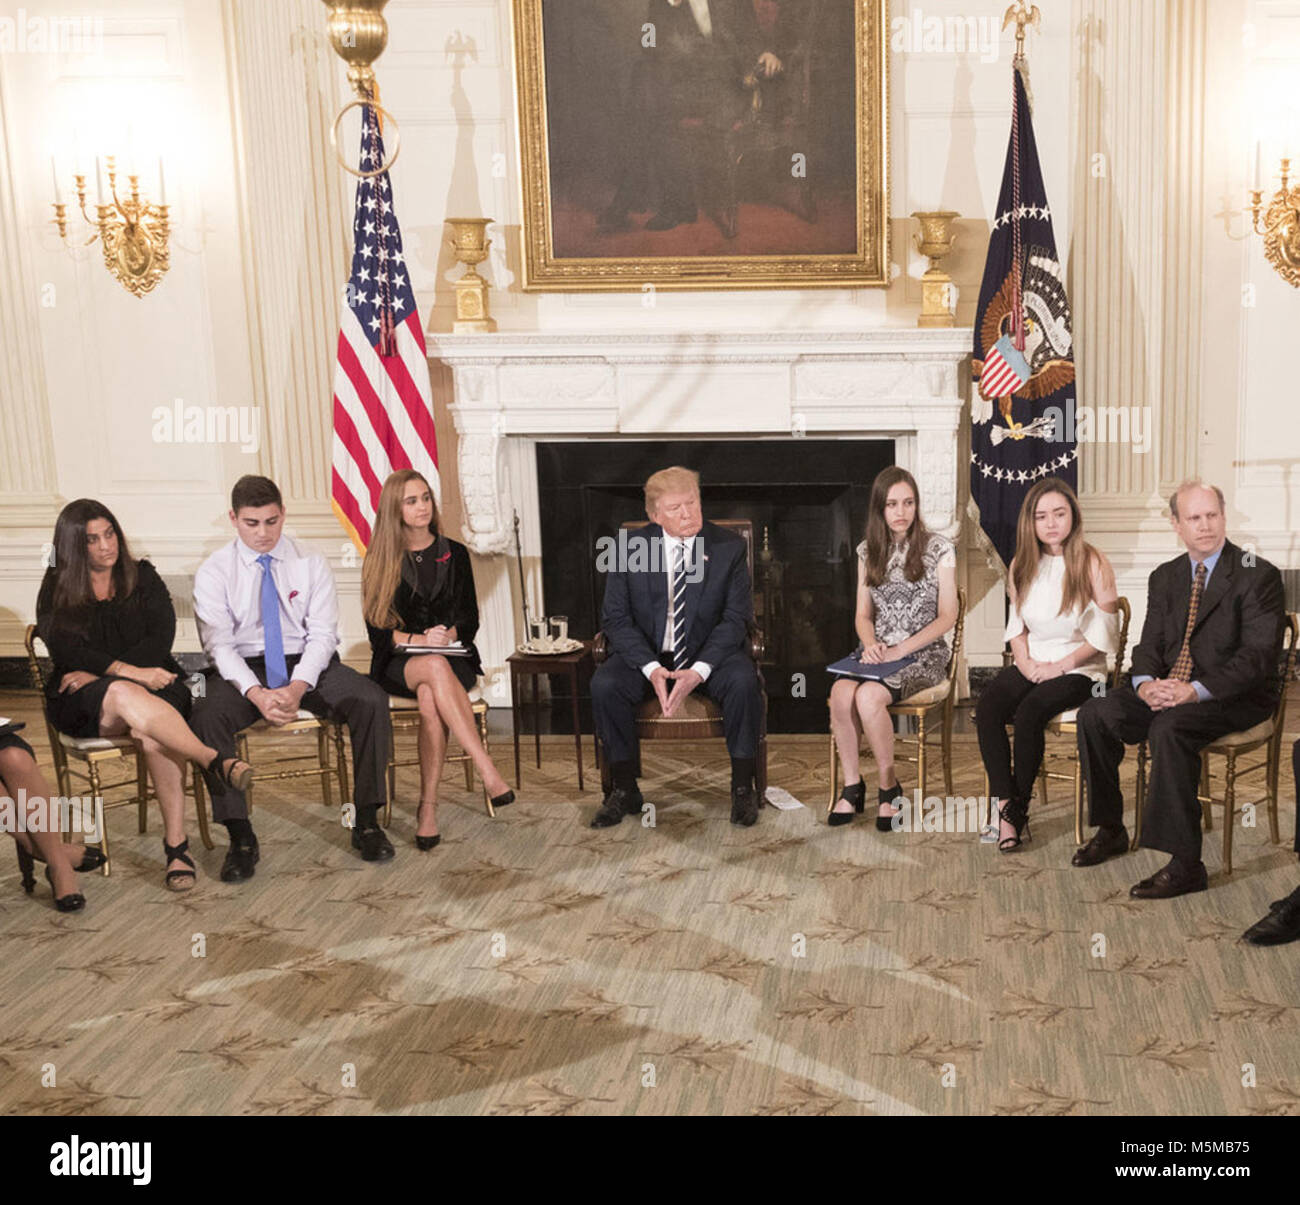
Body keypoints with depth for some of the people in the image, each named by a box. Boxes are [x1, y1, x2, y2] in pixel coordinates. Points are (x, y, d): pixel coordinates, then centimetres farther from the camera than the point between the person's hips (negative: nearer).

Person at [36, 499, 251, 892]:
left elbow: (161, 638, 0)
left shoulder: (142, 577, 13)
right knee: (126, 695, -39)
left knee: (149, 730, -36)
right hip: (82, 702, -1)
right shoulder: (56, 591, 10)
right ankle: (213, 760, -47)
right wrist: (128, 672, -20)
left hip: (150, 682, 1)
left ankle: (177, 845, -40)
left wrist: (97, 672, -11)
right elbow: (67, 653, -6)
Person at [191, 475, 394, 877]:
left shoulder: (310, 564, 4)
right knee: (207, 716, -33)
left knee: (371, 700, -26)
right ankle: (240, 838, -24)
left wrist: (297, 688, -22)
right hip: (243, 670, -1)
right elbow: (219, 644, -7)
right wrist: (257, 693, -25)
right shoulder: (213, 572, 1)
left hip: (308, 664, 1)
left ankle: (366, 821, -16)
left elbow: (323, 634, -3)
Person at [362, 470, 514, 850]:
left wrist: (447, 635, -13)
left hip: (454, 656, 1)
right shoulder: (380, 560, 8)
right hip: (398, 664, -1)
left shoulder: (454, 554, 12)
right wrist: (417, 640, -17)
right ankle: (488, 771, -48)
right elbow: (377, 628, 1)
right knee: (435, 666, -39)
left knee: (430, 698, -36)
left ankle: (428, 807, -36)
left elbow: (470, 618, 9)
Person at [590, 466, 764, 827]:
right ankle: (625, 789, -10)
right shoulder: (630, 549, -2)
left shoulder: (729, 548, -2)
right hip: (647, 656, 1)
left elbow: (736, 618, -6)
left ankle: (742, 787, -13)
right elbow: (615, 618, -4)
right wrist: (652, 669, -21)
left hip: (709, 655, -1)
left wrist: (698, 672, -22)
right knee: (604, 685, -27)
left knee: (743, 682, -31)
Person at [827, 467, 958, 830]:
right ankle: (852, 785, -15)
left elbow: (947, 617, -3)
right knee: (841, 692, -29)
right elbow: (863, 614, 13)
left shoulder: (938, 549, 0)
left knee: (868, 695, -32)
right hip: (876, 651, 4)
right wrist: (870, 645, -10)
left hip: (923, 654, -4)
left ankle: (889, 786, -14)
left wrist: (900, 650, -14)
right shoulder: (868, 552, 12)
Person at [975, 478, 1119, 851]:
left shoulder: (1093, 564, -5)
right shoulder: (1022, 566, 11)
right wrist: (1025, 663, -2)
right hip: (1031, 665, 5)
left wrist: (1060, 666, -13)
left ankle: (1018, 809, -17)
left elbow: (1104, 635, -6)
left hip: (1079, 670, -5)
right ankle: (1005, 806, -26)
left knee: (1029, 711, -31)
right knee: (988, 706, -25)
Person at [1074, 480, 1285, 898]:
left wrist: (1197, 690, -28)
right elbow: (1149, 645, 11)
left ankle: (1185, 864, -31)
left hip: (1236, 696, -6)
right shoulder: (1165, 577, 13)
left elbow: (1259, 655, -16)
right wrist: (1146, 683, -14)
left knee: (1169, 727, -35)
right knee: (1094, 714, -14)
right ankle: (1110, 830, 2)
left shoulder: (1257, 575, -7)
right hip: (1168, 690, 6)